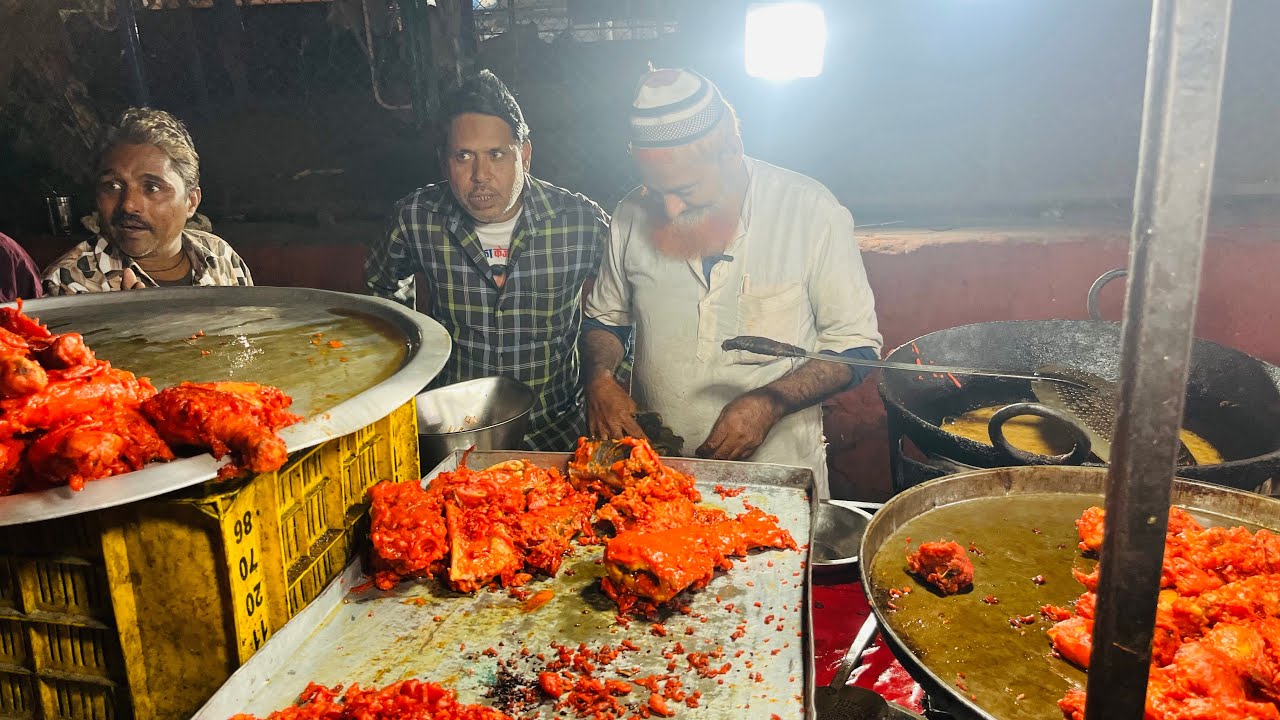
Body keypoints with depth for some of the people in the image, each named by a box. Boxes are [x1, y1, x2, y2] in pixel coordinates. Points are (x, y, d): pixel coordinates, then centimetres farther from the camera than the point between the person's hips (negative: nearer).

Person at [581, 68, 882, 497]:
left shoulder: (810, 210, -9)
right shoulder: (633, 217, 0)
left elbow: (854, 347, -4)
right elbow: (605, 320, 15)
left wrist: (770, 402, -19)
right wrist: (600, 379, -5)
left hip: (776, 470, -2)